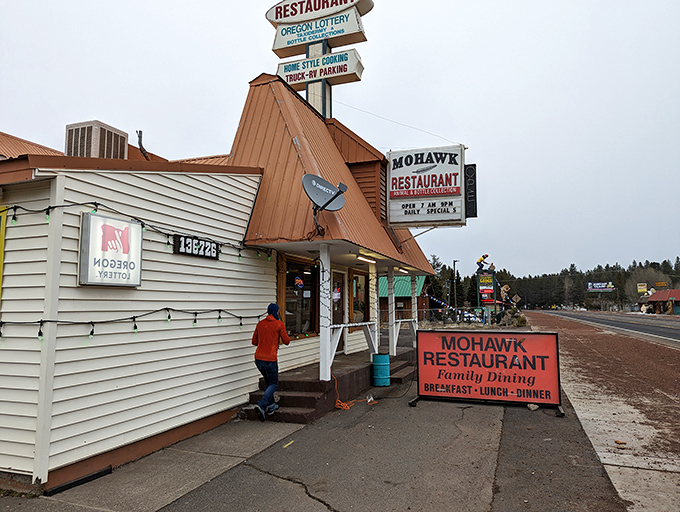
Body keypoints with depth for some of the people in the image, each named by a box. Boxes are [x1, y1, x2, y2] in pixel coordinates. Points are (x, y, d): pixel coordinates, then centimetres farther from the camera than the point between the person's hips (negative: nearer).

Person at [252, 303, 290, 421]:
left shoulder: (260, 324, 8)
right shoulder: (279, 324, -6)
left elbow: (254, 341, 14)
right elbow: (287, 341, -3)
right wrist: (281, 338, 17)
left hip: (258, 358, 6)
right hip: (270, 359, -6)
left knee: (268, 381, 23)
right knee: (273, 383, 7)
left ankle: (270, 405, 25)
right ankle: (261, 405, -11)